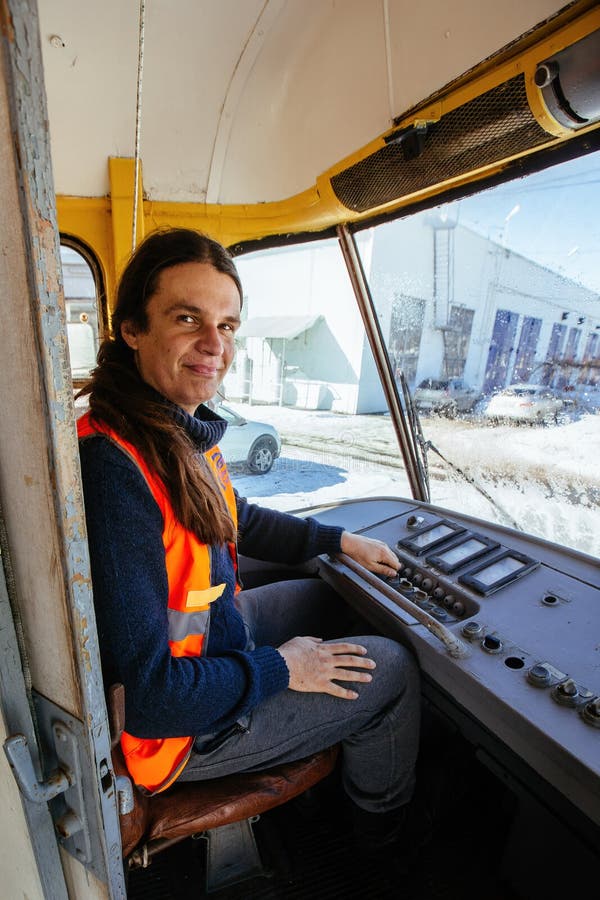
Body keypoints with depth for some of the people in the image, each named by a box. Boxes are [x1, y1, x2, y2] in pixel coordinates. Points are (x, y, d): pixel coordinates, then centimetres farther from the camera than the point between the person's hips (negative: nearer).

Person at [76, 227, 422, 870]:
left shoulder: (181, 427, -6)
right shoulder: (113, 469, -35)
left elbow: (234, 519, 10)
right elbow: (143, 693, -30)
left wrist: (340, 541, 10)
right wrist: (278, 668, -17)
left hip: (206, 630, 8)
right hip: (168, 723, -8)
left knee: (326, 599, 22)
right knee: (392, 671, 0)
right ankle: (383, 838, 36)